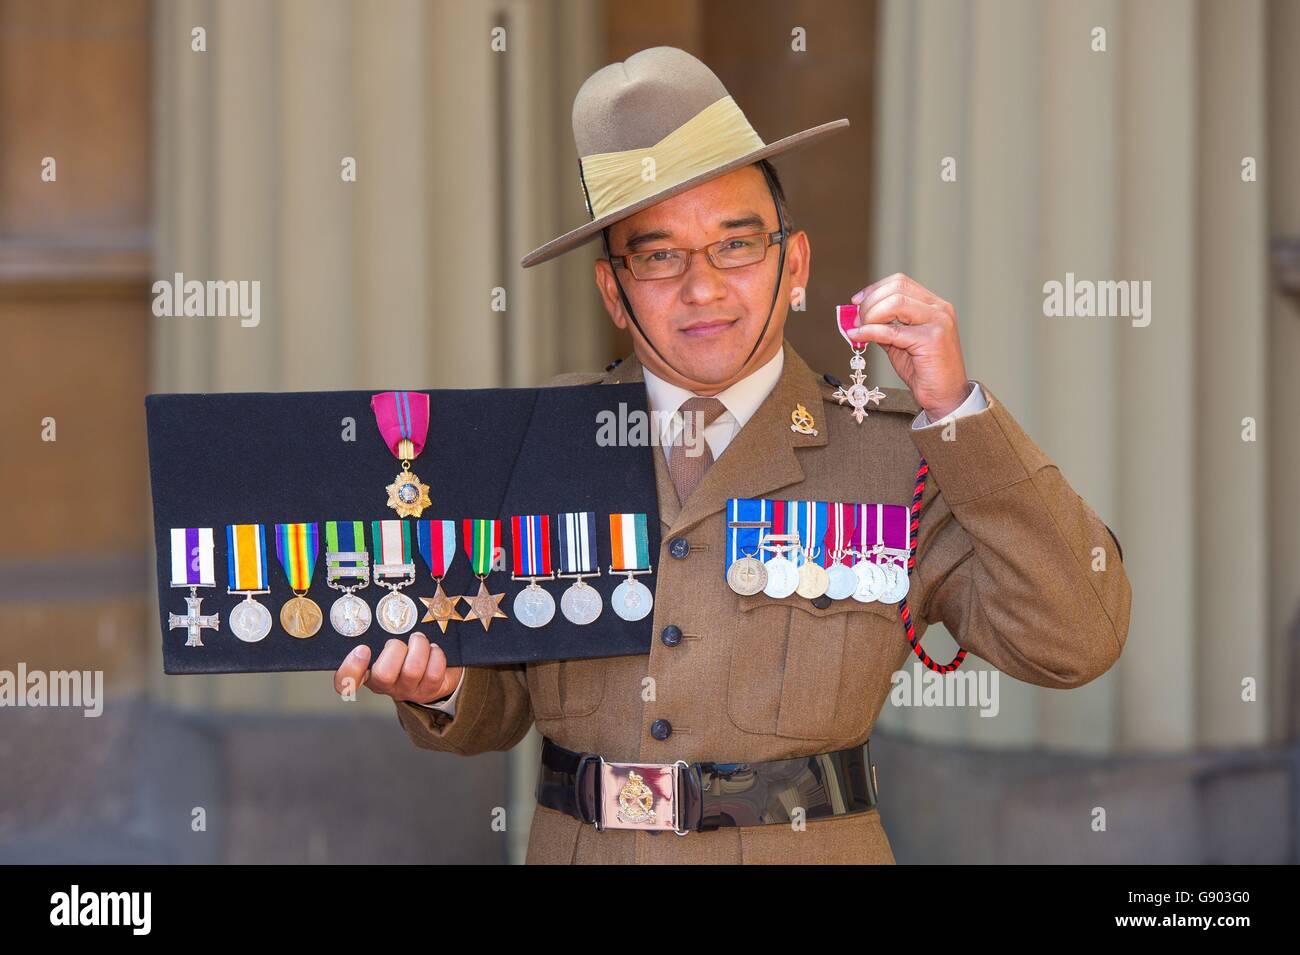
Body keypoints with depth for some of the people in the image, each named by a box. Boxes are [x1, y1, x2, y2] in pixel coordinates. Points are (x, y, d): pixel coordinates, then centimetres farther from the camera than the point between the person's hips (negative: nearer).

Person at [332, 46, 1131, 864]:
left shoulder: (892, 458, -3)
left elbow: (1073, 641, -13)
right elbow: (498, 707, 10)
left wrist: (956, 404, -17)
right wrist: (442, 689, -13)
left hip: (805, 847, -2)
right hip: (577, 842, 2)